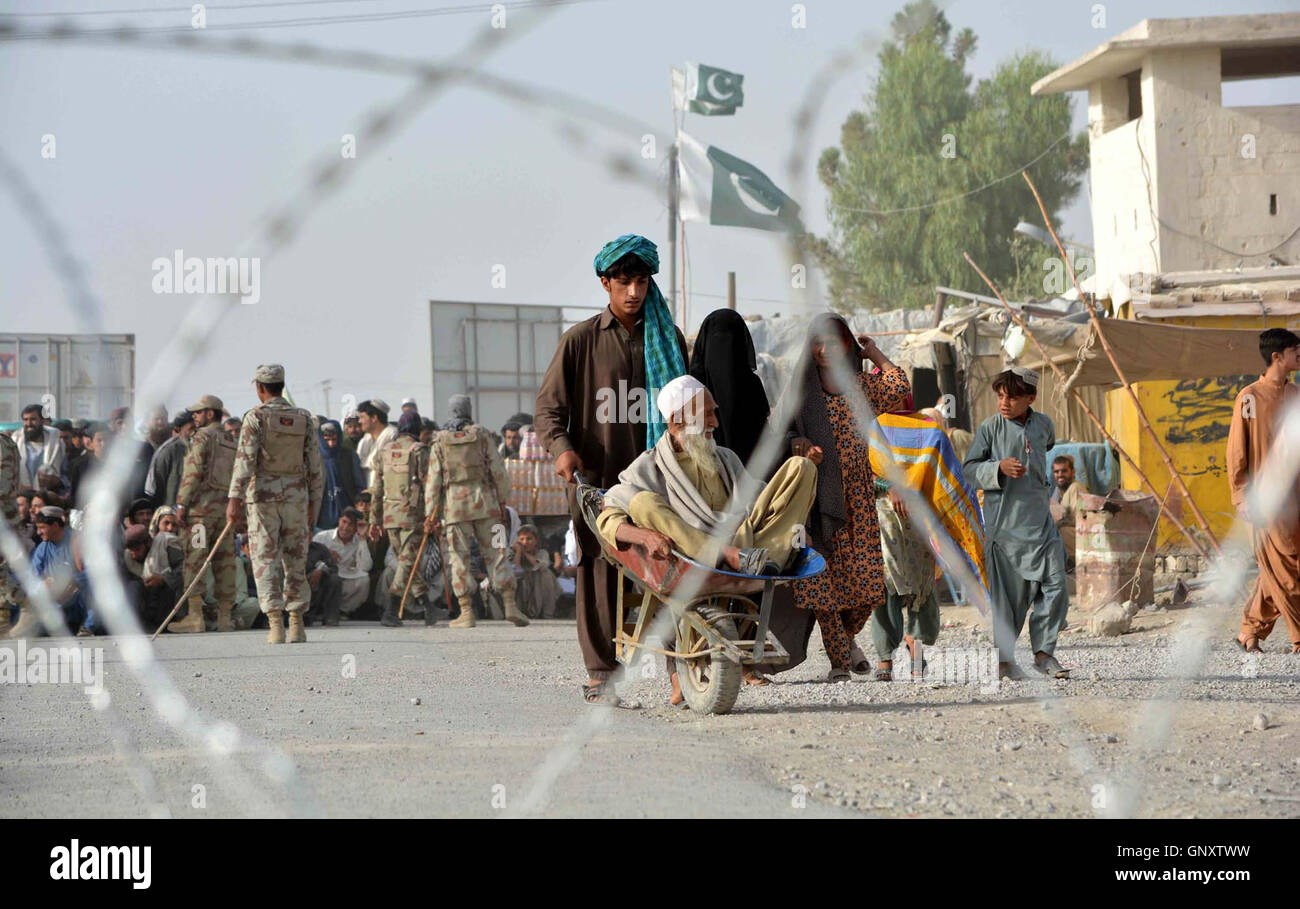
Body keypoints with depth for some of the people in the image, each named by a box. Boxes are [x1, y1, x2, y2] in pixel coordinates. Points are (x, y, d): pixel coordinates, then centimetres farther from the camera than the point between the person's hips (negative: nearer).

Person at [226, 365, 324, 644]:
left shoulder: (255, 417, -6)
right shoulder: (304, 419, 6)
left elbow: (245, 459, -13)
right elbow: (314, 466, 7)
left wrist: (235, 499, -15)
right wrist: (313, 503, 14)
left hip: (263, 495, -3)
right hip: (296, 496, 3)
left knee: (265, 561, -1)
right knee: (295, 561, 11)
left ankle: (276, 626, -11)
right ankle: (297, 626, 10)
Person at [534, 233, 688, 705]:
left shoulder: (668, 339, 14)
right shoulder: (580, 340, 7)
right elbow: (548, 406, 5)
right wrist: (562, 448, -12)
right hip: (598, 477, -2)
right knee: (600, 572, -3)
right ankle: (600, 674, 1)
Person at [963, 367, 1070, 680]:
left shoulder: (1044, 424, 6)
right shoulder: (990, 428, -6)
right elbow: (969, 468, -4)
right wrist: (999, 467, -19)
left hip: (1040, 520, 4)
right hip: (1004, 521, -4)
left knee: (1055, 586, -4)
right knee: (1008, 592, -2)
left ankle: (1044, 652, 8)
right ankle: (1004, 658, 10)